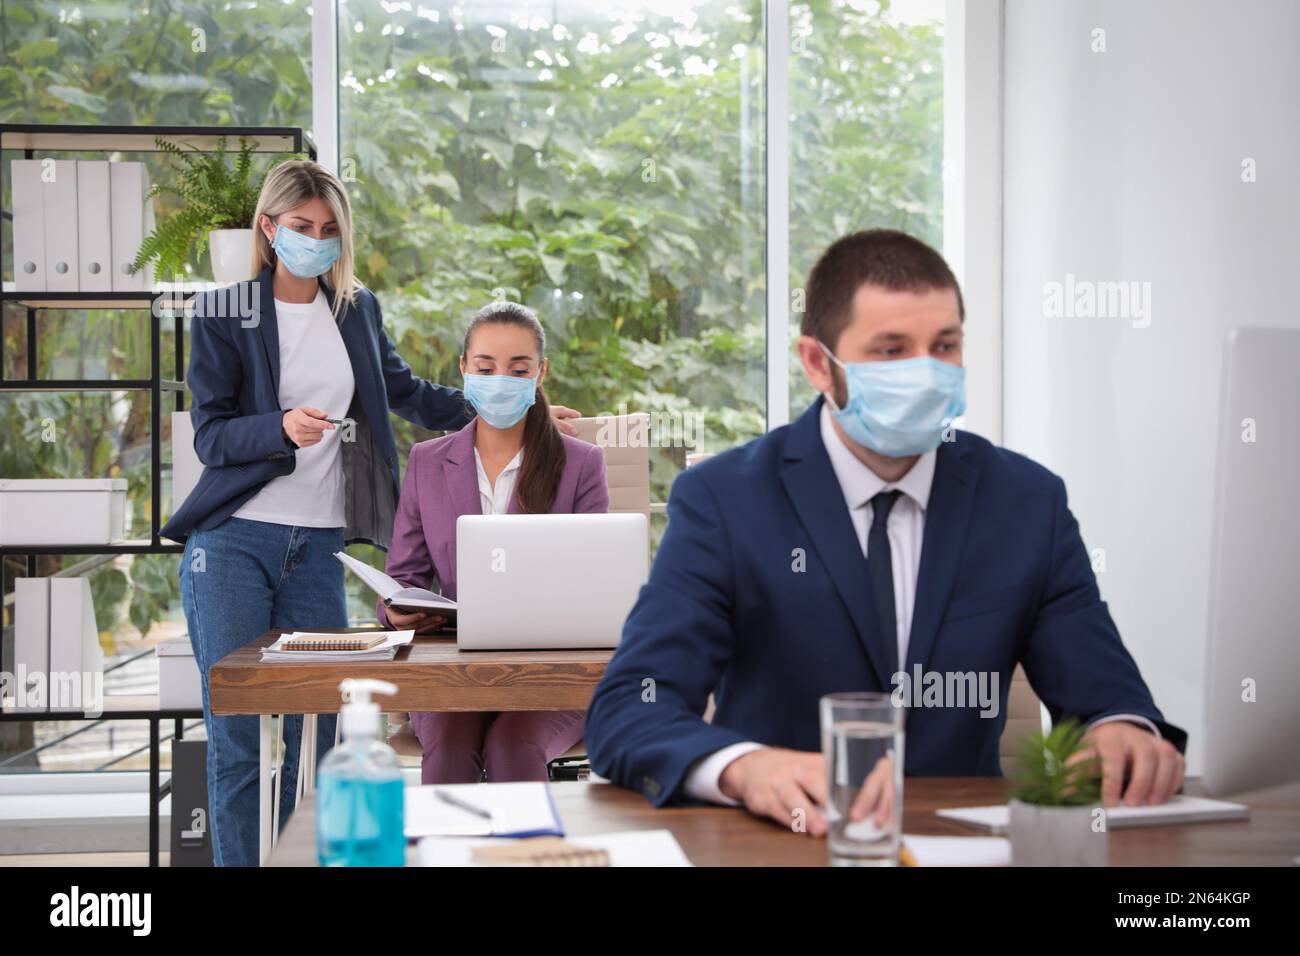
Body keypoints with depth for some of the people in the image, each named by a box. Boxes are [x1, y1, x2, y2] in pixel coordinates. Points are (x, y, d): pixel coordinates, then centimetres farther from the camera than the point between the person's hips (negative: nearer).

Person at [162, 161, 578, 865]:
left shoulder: (358, 310, 14)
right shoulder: (222, 315, 1)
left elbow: (406, 392, 27)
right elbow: (209, 434, -5)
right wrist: (283, 429, -24)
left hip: (318, 548, 4)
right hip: (234, 542, -4)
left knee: (312, 730, 2)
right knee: (235, 735, -4)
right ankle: (234, 860, 5)